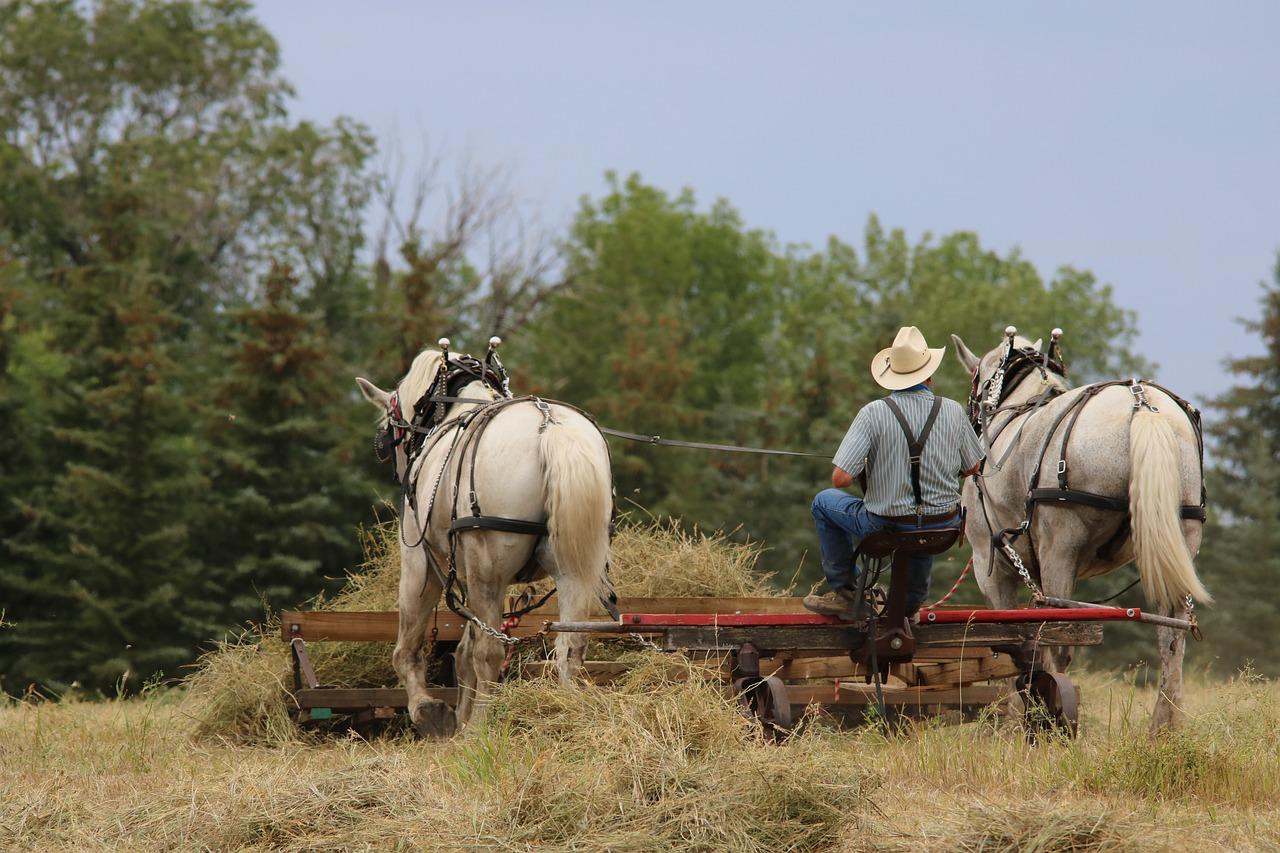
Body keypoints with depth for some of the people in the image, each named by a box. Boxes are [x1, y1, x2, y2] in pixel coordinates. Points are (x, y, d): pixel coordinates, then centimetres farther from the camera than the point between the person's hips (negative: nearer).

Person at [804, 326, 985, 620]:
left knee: (824, 501, 23)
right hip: (943, 528, 3)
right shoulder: (953, 411, -6)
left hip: (886, 527, -3)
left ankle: (843, 591, 24)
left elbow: (841, 478, -18)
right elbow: (971, 468, 7)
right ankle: (912, 598, 44)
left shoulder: (874, 412, -16)